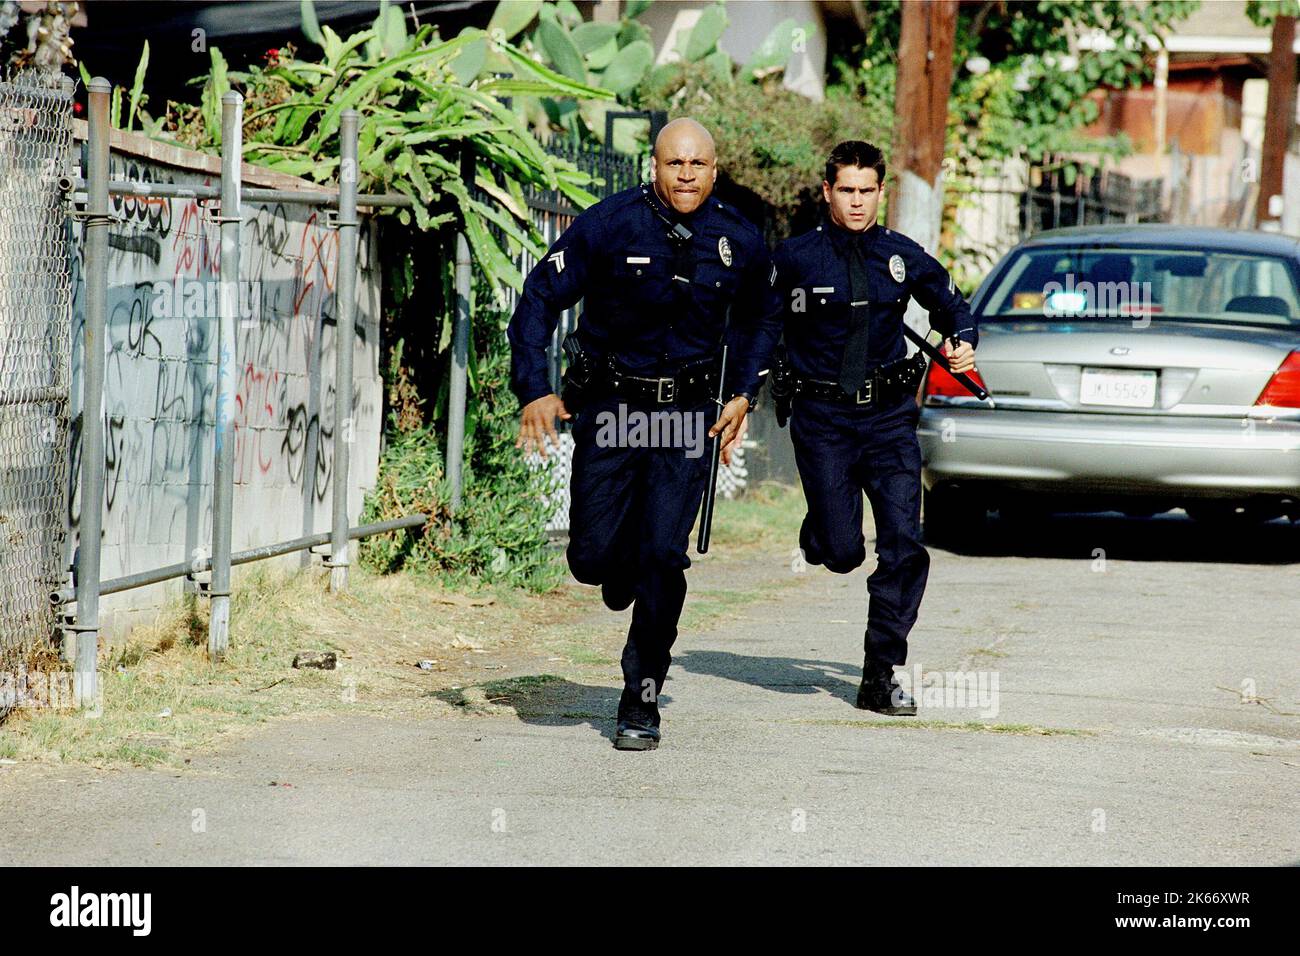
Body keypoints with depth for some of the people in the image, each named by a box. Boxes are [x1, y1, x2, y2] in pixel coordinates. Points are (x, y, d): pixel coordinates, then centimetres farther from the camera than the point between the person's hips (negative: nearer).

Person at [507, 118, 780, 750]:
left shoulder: (739, 242, -1)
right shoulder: (609, 225, -10)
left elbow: (761, 320, 20)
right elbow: (539, 300, -6)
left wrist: (744, 393, 10)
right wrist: (534, 390, -14)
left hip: (687, 413, 1)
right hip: (609, 405, -1)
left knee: (663, 554, -9)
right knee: (593, 556, -4)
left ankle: (642, 699, 4)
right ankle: (622, 573, 35)